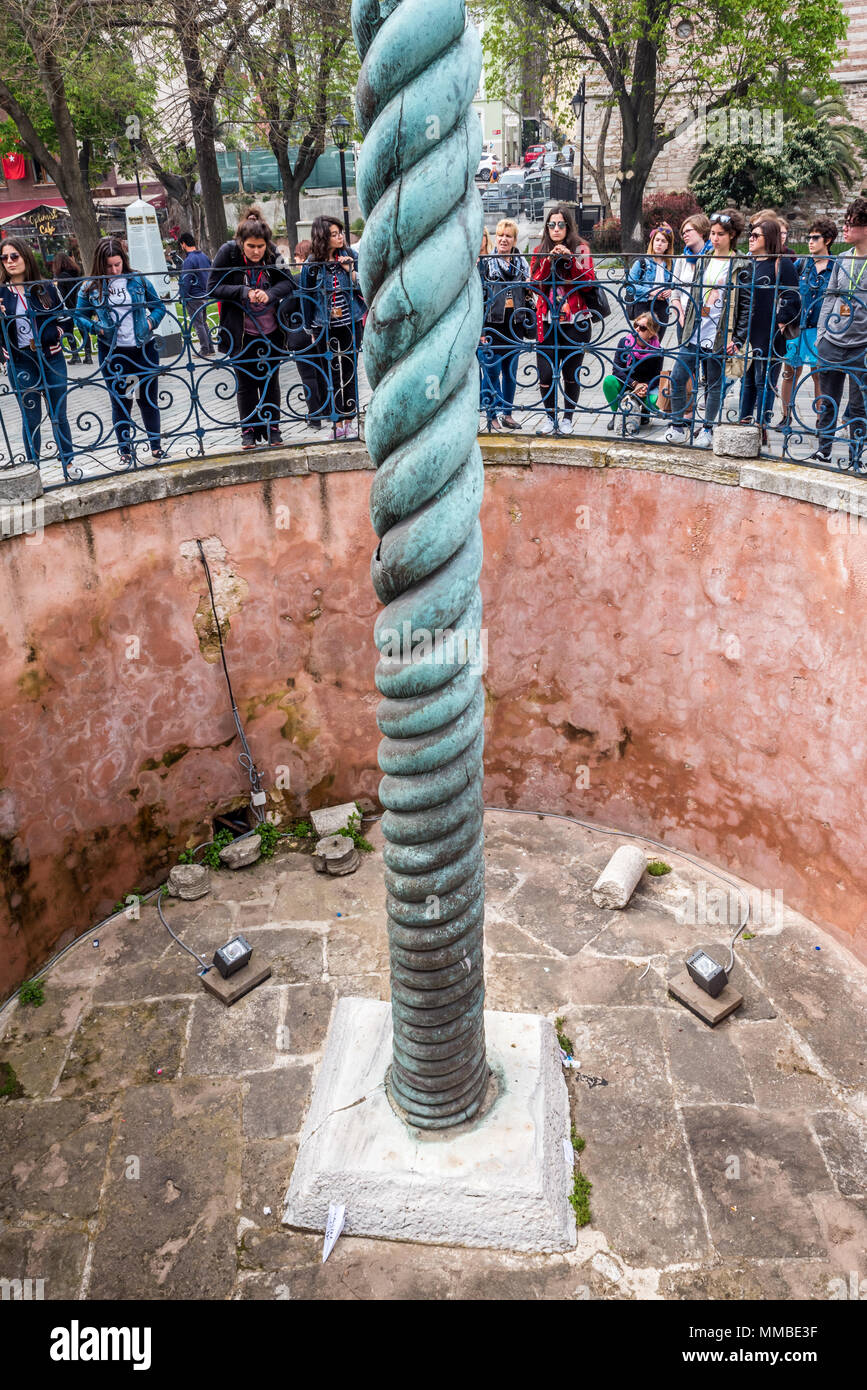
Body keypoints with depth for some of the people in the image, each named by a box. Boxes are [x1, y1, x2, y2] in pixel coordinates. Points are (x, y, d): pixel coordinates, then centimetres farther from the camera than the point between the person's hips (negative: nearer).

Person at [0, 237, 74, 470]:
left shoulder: (45, 288, 2)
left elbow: (64, 319, 9)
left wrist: (42, 339, -3)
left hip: (51, 360, 1)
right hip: (20, 364, -1)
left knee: (59, 415, 9)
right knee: (31, 419, 5)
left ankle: (68, 462, 21)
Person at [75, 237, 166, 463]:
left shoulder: (138, 280, 2)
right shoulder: (90, 288, -1)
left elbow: (159, 306, 12)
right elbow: (79, 317, 6)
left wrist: (151, 321, -6)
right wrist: (97, 328, -10)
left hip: (144, 349, 1)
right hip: (112, 353, -1)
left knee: (149, 400, 9)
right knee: (120, 402, 7)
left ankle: (156, 445, 23)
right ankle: (125, 450, 17)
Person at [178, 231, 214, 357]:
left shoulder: (188, 260, -17)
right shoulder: (205, 257, 8)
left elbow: (185, 281, -18)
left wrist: (182, 296, -9)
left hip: (193, 298, -8)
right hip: (205, 295, 8)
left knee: (198, 324, -1)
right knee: (204, 323, 16)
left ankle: (205, 350, 0)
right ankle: (210, 348, 18)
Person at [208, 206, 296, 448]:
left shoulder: (272, 254, -6)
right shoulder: (228, 252, -12)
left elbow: (288, 282, -4)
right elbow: (213, 288, -12)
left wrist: (270, 294, -24)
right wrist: (244, 292, -24)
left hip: (271, 331, 2)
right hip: (241, 334, -2)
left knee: (271, 381, 10)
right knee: (246, 383, 6)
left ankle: (272, 428, 23)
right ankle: (249, 430, 18)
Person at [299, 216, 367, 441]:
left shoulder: (351, 256, 2)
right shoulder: (311, 264, -2)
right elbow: (306, 296, 5)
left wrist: (351, 270, -15)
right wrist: (310, 329, 7)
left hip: (350, 323, 1)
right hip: (325, 327, -1)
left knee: (349, 373, 2)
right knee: (333, 375, 3)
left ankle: (348, 422, 9)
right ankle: (338, 423, 9)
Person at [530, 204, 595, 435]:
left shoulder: (580, 249, 5)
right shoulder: (540, 251, 10)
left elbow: (589, 281, -5)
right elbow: (535, 283, 0)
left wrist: (571, 258, -15)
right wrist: (550, 260, -12)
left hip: (575, 322, -1)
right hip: (547, 321, 1)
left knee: (571, 373, 4)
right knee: (545, 373, -5)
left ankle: (568, 418, 19)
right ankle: (550, 416, 16)